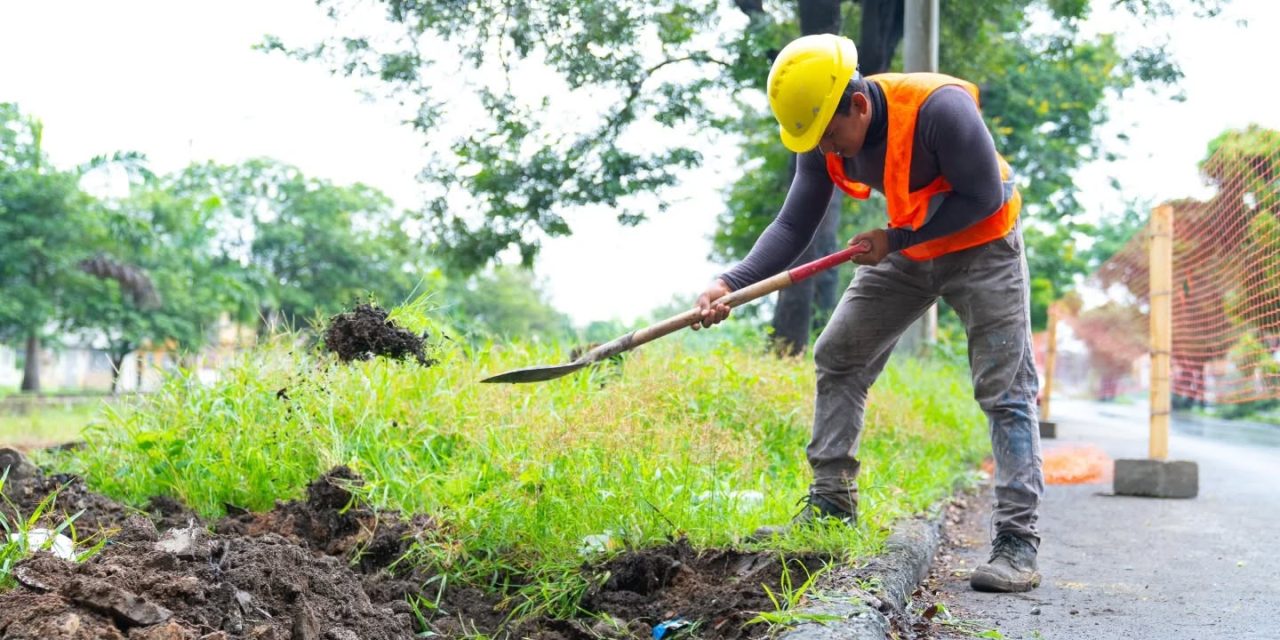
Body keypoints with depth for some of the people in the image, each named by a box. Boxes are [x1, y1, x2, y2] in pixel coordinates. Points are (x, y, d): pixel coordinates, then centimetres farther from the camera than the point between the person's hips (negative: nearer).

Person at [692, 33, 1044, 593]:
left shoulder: (939, 107, -34)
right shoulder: (823, 141, -15)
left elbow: (984, 197, -26)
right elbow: (792, 227, -14)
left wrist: (893, 240, -25)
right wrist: (731, 283, -29)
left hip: (982, 246, -6)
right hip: (905, 249, 6)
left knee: (1005, 389, -9)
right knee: (837, 358, 5)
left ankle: (1017, 541, -7)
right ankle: (830, 504, 13)